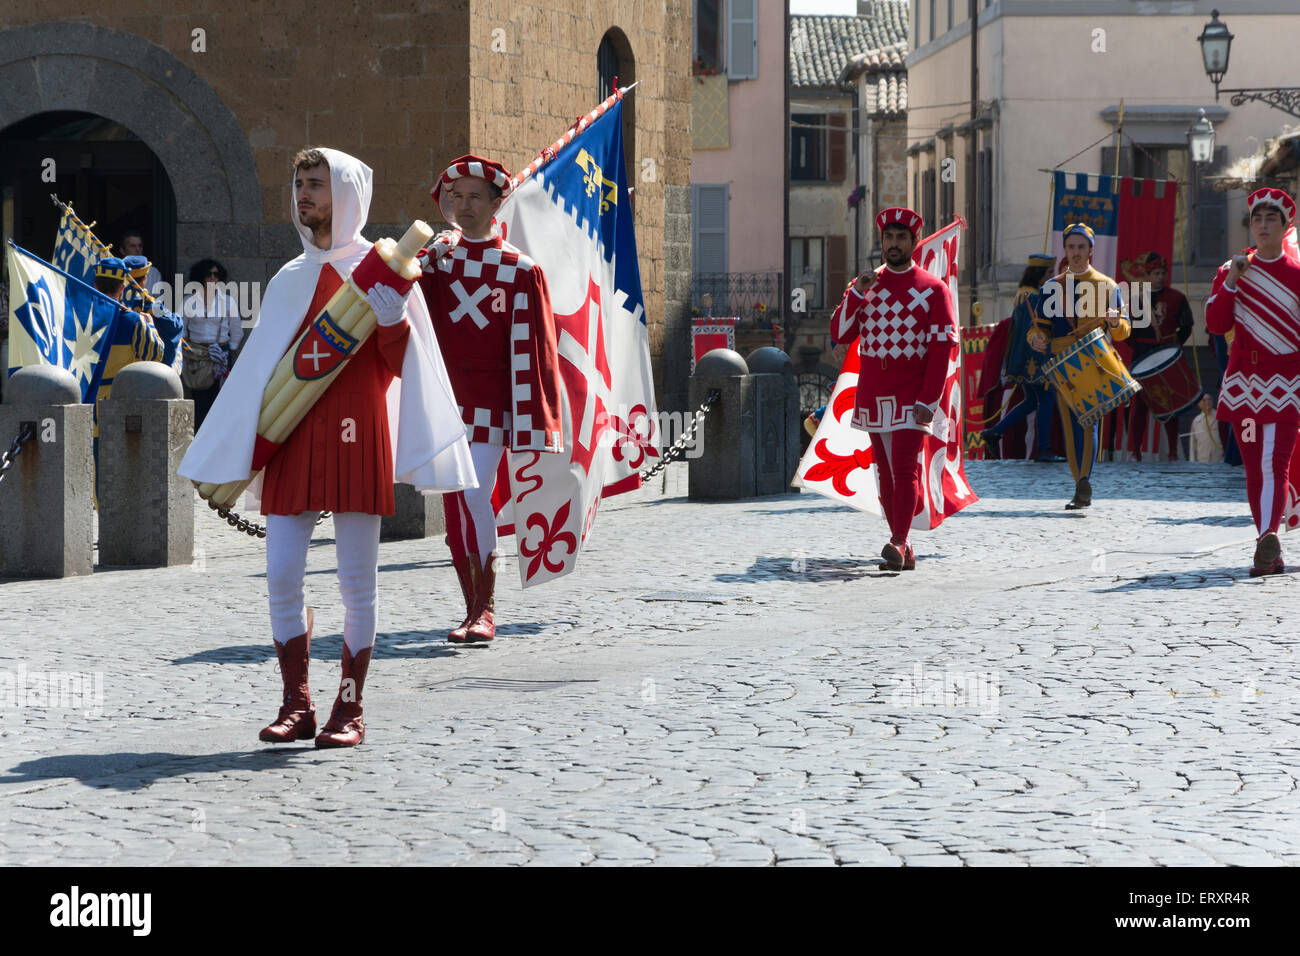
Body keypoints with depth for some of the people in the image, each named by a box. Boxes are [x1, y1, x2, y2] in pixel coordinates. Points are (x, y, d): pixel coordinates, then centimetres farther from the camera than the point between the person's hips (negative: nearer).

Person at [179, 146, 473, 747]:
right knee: (281, 575, -2)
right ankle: (296, 704, 7)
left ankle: (350, 709, 4)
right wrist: (240, 453, 14)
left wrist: (392, 320, -19)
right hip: (291, 437, 4)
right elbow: (259, 369, 20)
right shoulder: (288, 280, 17)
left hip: (356, 435, -4)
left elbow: (397, 363, 0)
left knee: (357, 578, -2)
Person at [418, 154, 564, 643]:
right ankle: (477, 610, 16)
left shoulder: (520, 271, -1)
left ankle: (483, 611, -9)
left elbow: (530, 350, -4)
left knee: (474, 497, -17)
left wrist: (531, 429, -8)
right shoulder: (435, 262, 11)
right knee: (454, 506, 6)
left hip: (489, 404, -4)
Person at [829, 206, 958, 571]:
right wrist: (856, 293, -11)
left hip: (911, 398, -4)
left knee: (905, 469, -16)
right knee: (885, 474, 6)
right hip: (872, 396, 4)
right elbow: (840, 334, 3)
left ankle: (898, 543, -23)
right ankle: (903, 551, 12)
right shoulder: (867, 285, 11)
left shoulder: (934, 289, 0)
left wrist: (928, 401, -13)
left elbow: (943, 349, -5)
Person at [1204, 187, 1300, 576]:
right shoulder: (1231, 271, 9)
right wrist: (1232, 281, -9)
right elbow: (1216, 324, 0)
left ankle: (1268, 540, -25)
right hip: (1243, 380, 3)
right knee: (1254, 467, 5)